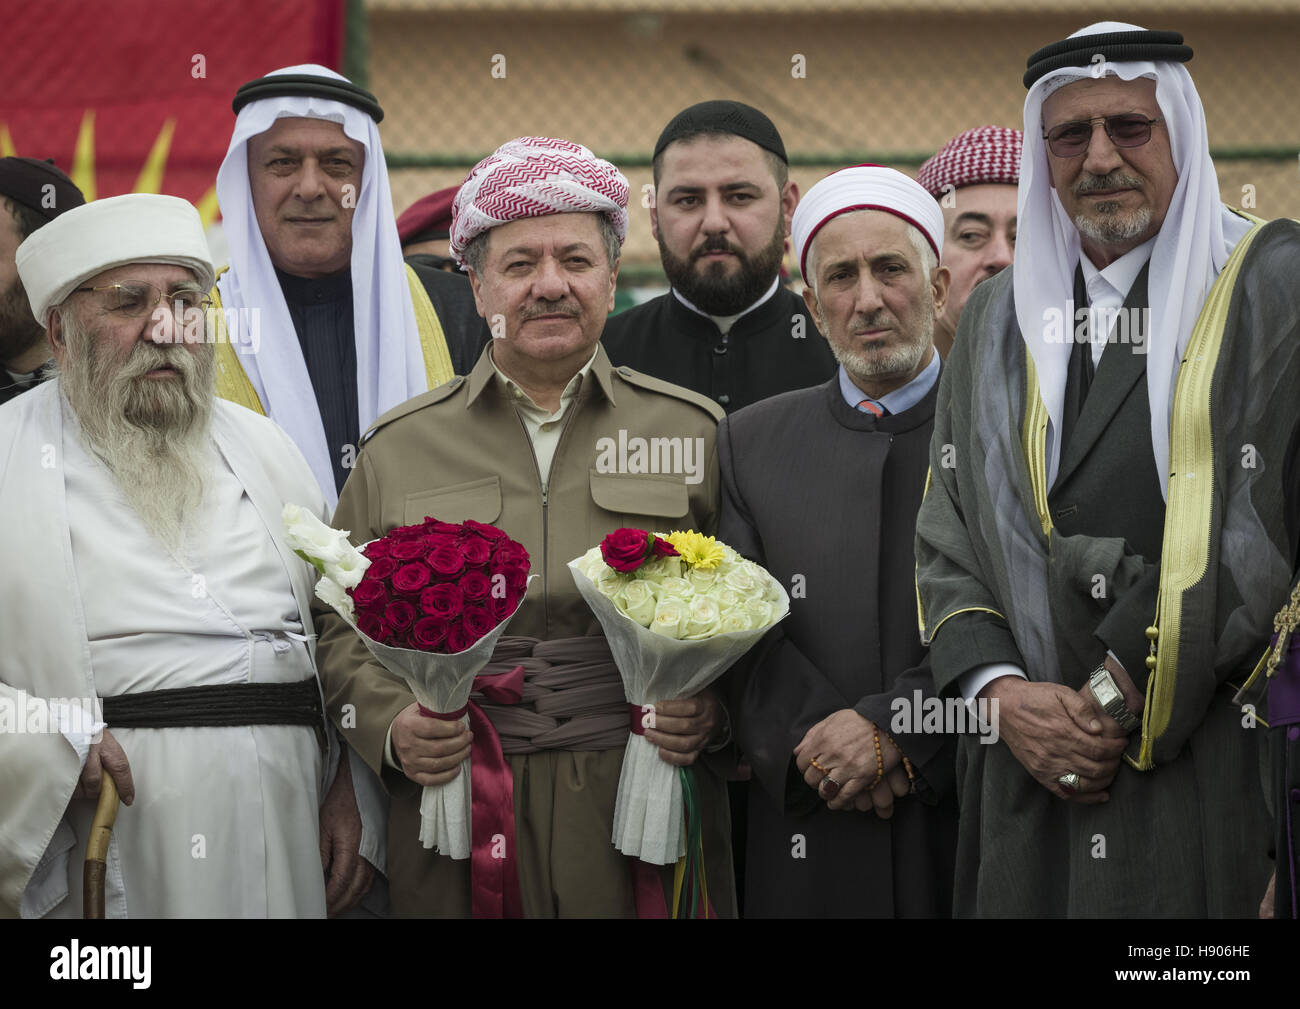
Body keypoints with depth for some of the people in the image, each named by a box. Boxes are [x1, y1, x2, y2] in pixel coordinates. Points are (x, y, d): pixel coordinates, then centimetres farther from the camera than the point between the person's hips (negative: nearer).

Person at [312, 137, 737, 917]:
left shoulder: (692, 431, 8)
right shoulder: (400, 448, 10)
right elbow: (345, 633, 11)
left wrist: (713, 711, -10)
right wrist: (392, 727, -7)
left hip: (642, 822, 0)